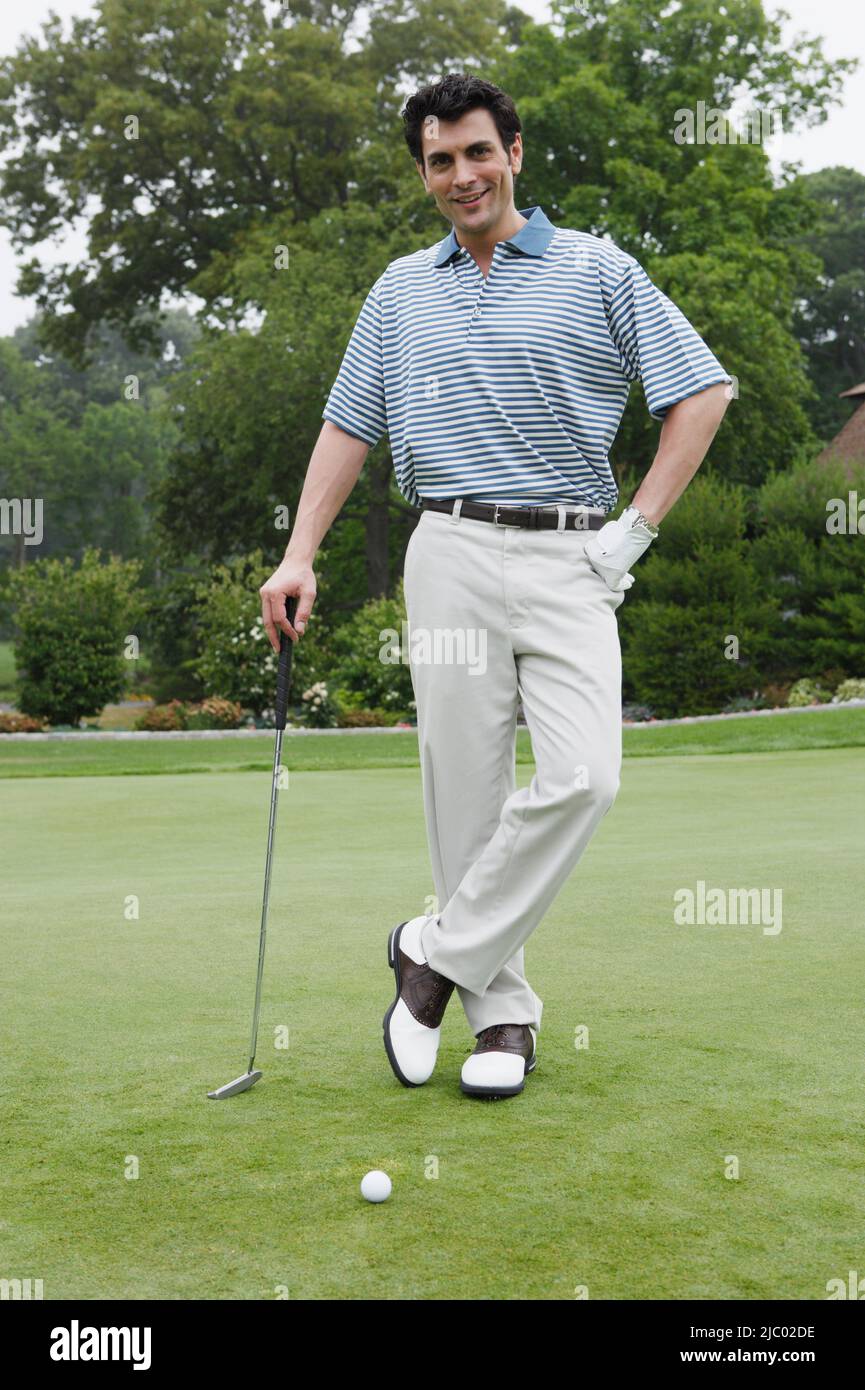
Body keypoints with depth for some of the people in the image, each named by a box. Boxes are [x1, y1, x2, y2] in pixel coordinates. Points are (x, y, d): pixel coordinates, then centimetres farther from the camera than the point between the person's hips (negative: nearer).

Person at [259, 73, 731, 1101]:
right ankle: (501, 1008, 11)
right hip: (452, 555, 2)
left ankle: (440, 953, -1)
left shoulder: (599, 271, 5)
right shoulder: (400, 291, 15)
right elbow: (348, 426, 16)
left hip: (570, 559, -2)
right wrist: (299, 555, 5)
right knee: (465, 789, -1)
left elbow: (701, 393, 4)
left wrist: (638, 529, -3)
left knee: (580, 776, -17)